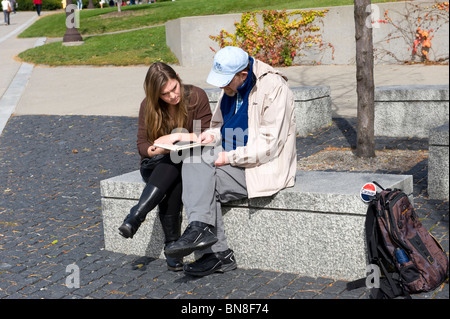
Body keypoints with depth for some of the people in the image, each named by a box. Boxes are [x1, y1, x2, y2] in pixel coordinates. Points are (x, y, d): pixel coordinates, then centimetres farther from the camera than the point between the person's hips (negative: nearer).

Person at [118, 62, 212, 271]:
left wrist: (177, 137, -22)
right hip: (156, 165, 1)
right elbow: (142, 145, -4)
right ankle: (172, 244, -34)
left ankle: (136, 216, -43)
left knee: (175, 160, -37)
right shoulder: (148, 106, -4)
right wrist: (156, 149, -27)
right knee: (173, 183, -35)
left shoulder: (196, 97, -8)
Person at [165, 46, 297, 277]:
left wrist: (230, 158, -21)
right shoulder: (232, 88, 9)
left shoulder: (273, 88, -17)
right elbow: (224, 125, 24)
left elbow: (268, 145, -20)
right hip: (233, 158, 9)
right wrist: (213, 134, 0)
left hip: (262, 166, -9)